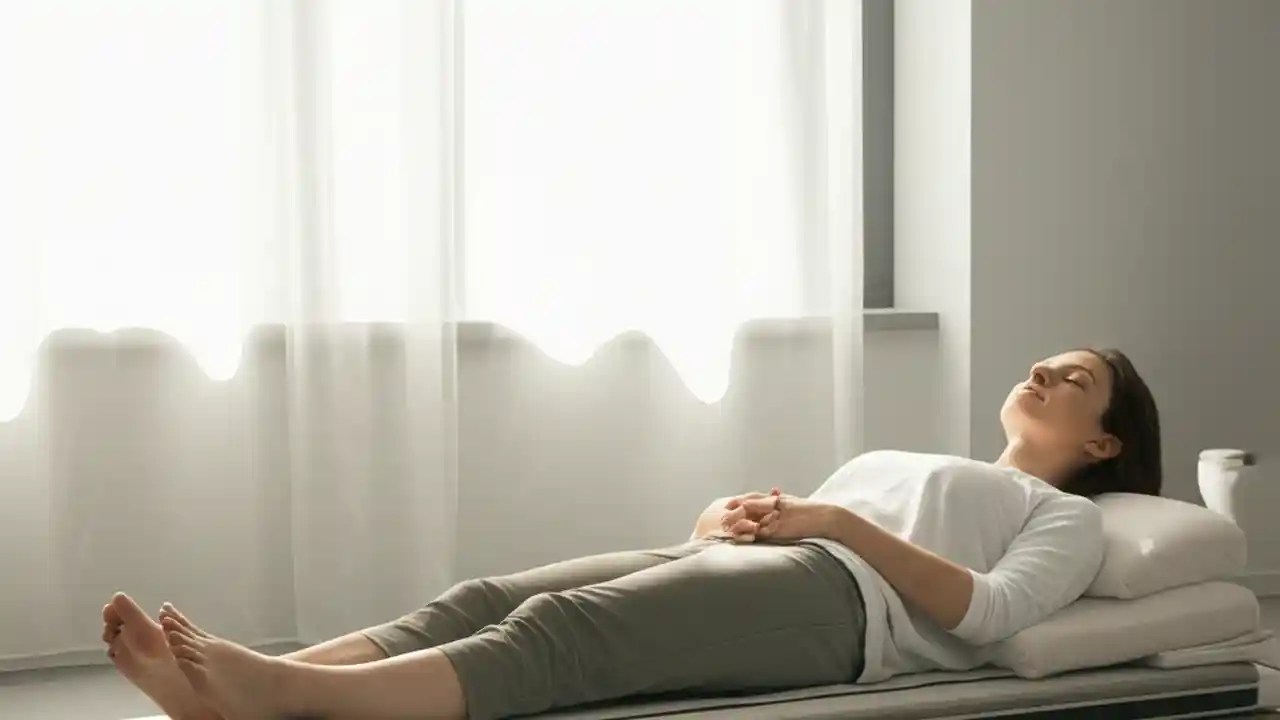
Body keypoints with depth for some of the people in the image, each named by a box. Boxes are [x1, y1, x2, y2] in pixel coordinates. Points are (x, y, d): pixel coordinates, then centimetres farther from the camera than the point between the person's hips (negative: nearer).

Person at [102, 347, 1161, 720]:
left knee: (555, 627, -33)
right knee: (485, 598, -22)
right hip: (730, 566, 7)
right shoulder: (890, 458, 41)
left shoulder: (1069, 518, 21)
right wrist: (737, 514, 5)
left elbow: (990, 609, -1)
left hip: (837, 598, -7)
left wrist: (841, 520, -7)